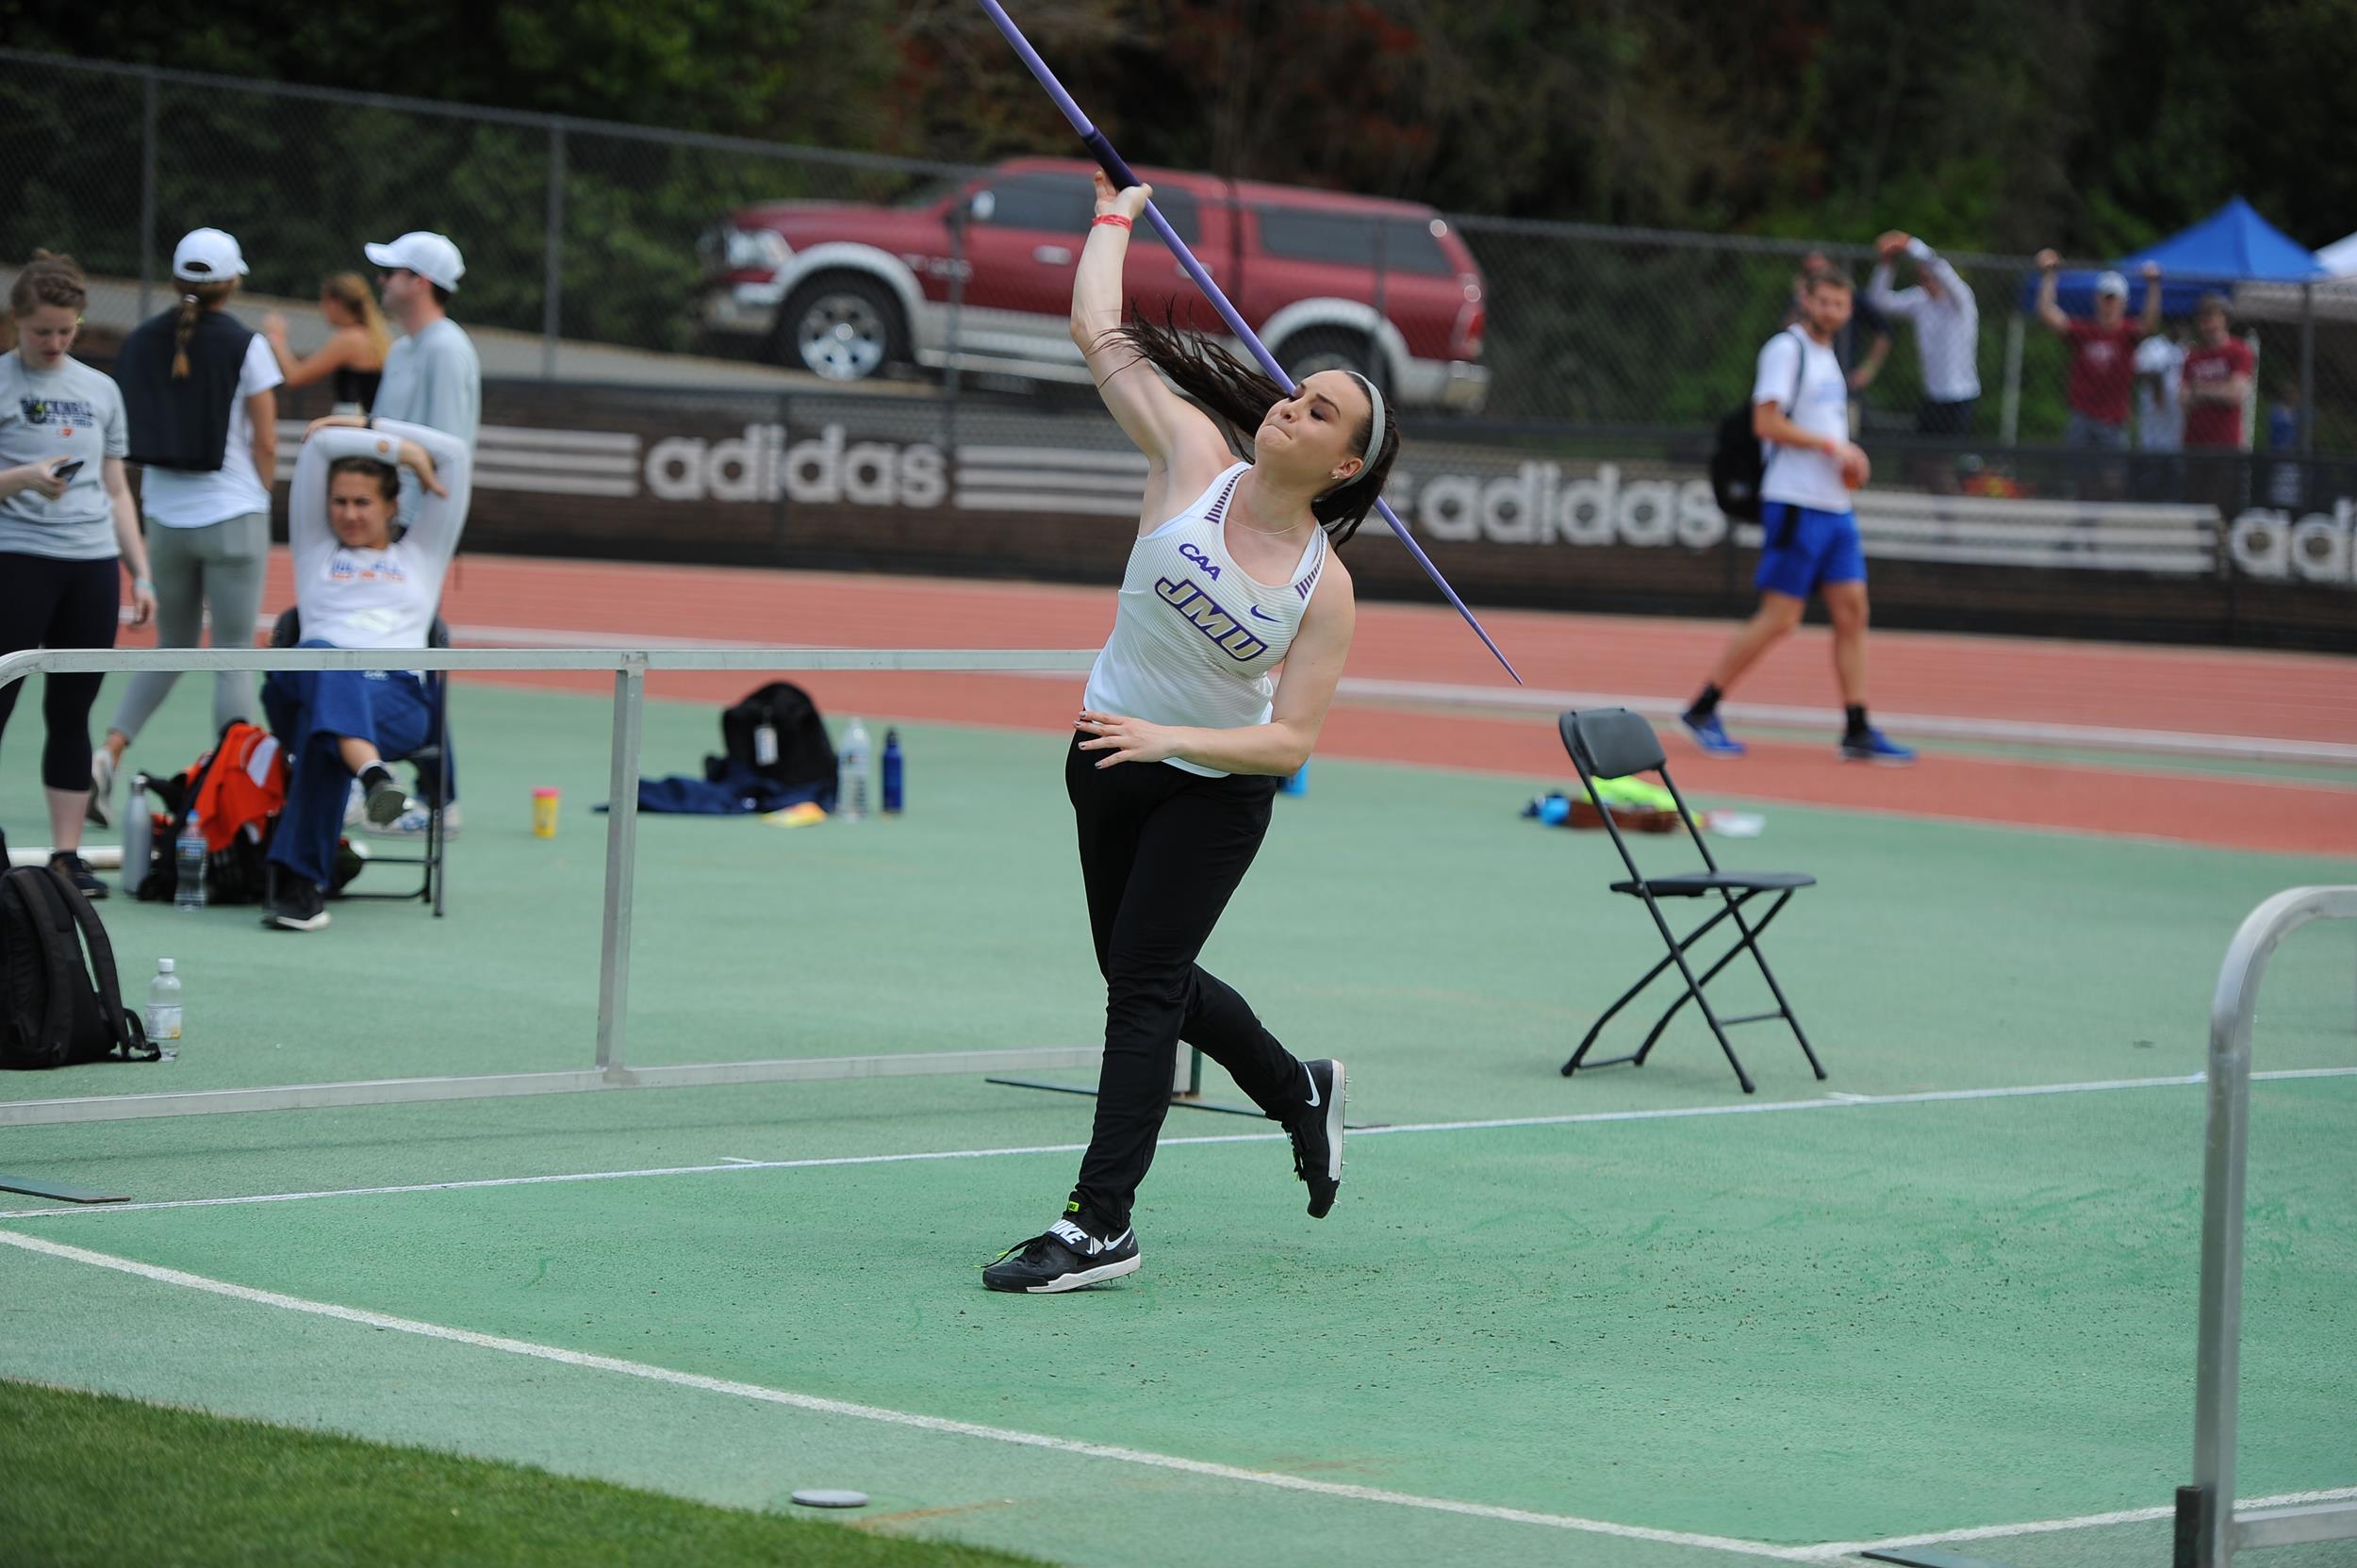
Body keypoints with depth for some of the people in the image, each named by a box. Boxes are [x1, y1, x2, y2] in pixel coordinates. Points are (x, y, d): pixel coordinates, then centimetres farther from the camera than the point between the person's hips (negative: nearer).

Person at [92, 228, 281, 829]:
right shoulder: (244, 346, -9)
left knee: (172, 649, 17)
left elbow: (134, 435, 7)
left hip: (164, 515, 4)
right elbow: (265, 445, -6)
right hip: (232, 516, -4)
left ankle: (108, 752, -1)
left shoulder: (143, 341, 2)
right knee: (234, 658, 3)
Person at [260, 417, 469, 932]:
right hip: (302, 686, 1)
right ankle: (371, 772, -67)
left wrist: (368, 428, 29)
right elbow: (322, 444, 25)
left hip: (398, 701, -1)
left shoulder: (421, 554, 32)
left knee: (324, 711, -36)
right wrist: (402, 451, 24)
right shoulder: (315, 548, 32)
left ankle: (299, 882, -45)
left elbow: (454, 455, 28)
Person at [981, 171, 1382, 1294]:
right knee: (1144, 976, 17)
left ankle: (1100, 1224, -10)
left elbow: (1290, 741, -20)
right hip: (1110, 755, 5)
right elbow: (1099, 330, -9)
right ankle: (1300, 1094, 43)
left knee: (1143, 977, -12)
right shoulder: (1195, 461, -12)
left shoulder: (1325, 590, -18)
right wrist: (1116, 216, 0)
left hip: (1218, 787, -5)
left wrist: (1170, 738, -32)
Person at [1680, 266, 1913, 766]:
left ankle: (1857, 733, 3)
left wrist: (1849, 458, 10)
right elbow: (1766, 422, -17)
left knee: (1852, 611, 2)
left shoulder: (1827, 355, 19)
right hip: (1794, 503, -9)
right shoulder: (1786, 349, -9)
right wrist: (1831, 445, -19)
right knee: (1779, 617, -8)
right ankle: (1702, 710, 2)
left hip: (1834, 505, 9)